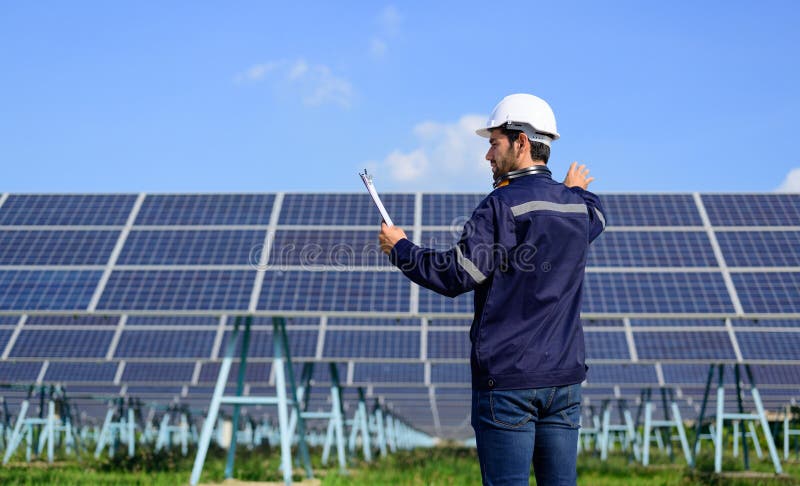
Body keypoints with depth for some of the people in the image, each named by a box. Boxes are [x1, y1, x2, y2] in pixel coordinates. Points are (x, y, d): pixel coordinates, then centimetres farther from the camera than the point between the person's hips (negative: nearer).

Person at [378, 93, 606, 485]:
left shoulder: (504, 204, -12)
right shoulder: (578, 206, 9)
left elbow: (459, 274, -17)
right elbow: (597, 218, 34)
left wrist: (400, 248, -5)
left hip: (506, 379, -6)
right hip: (564, 377, 7)